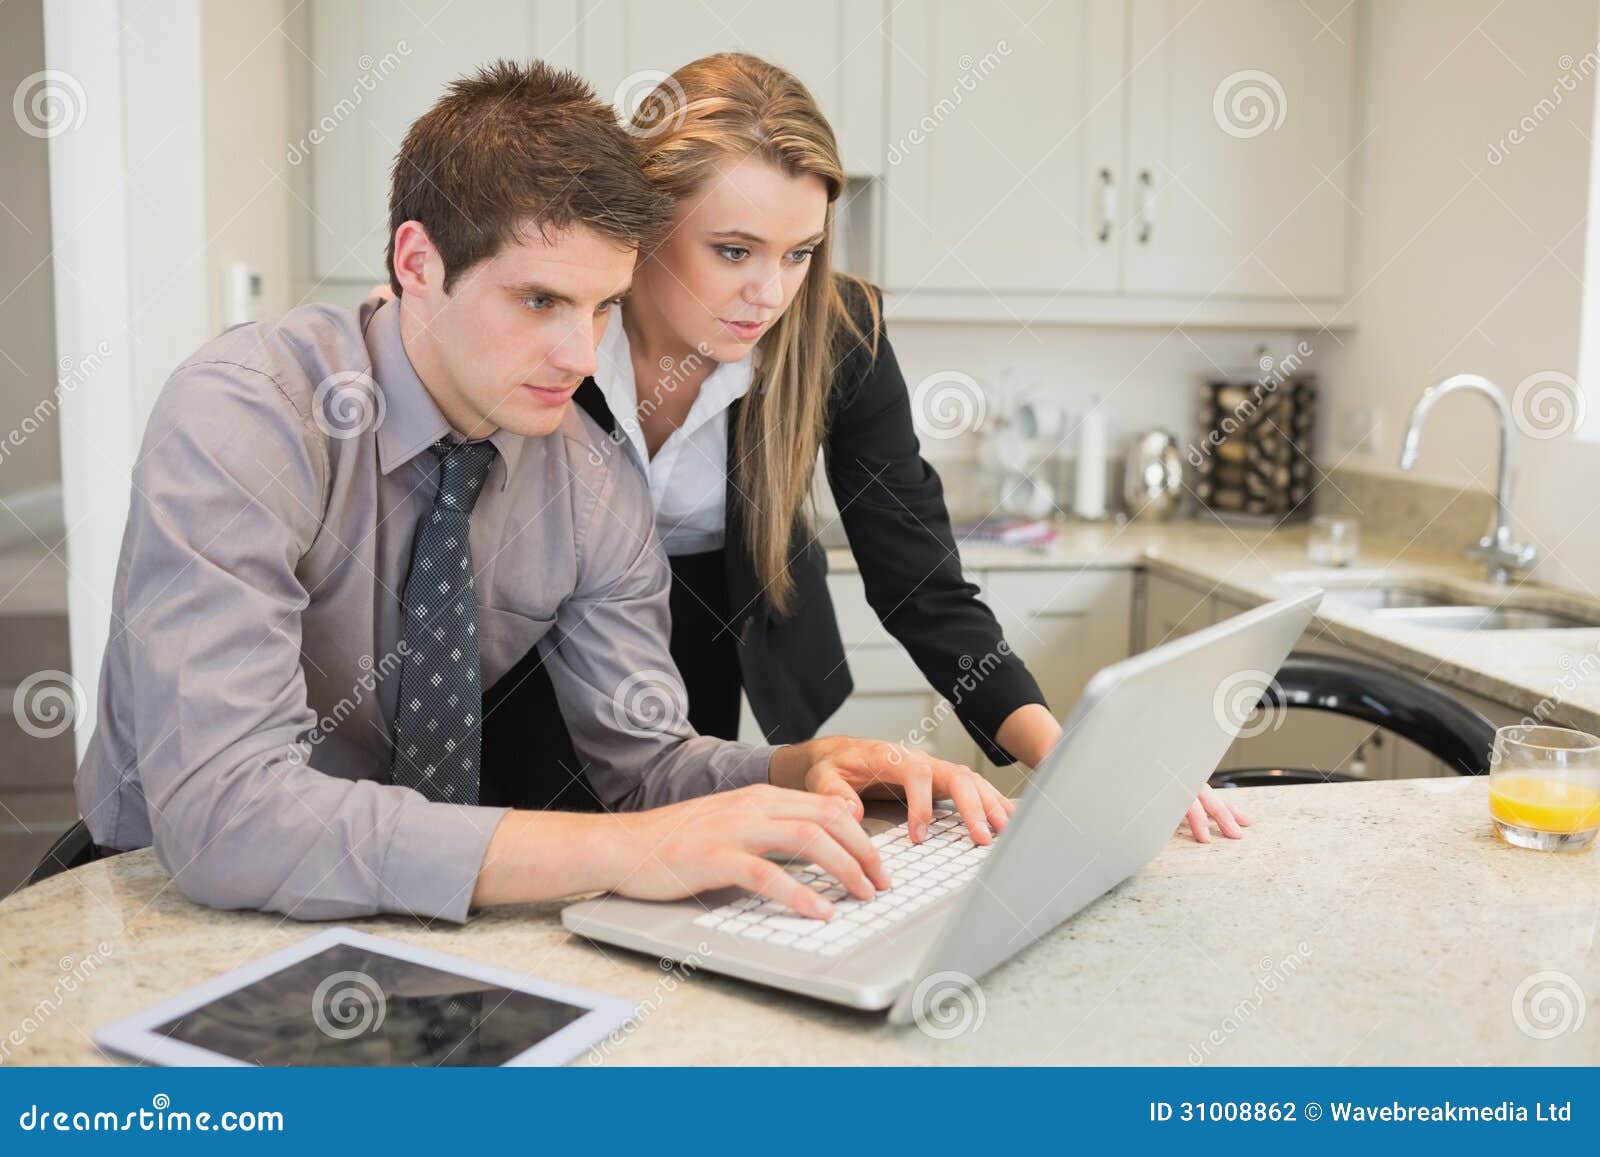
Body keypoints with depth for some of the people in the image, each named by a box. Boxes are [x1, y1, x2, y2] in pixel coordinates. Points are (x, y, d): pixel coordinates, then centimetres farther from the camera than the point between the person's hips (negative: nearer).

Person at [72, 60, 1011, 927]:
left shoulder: (596, 481, -7)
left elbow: (645, 760, -1)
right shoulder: (242, 419, -24)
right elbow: (222, 814, -34)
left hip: (415, 919, 3)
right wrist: (620, 850, -39)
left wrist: (807, 772, -21)